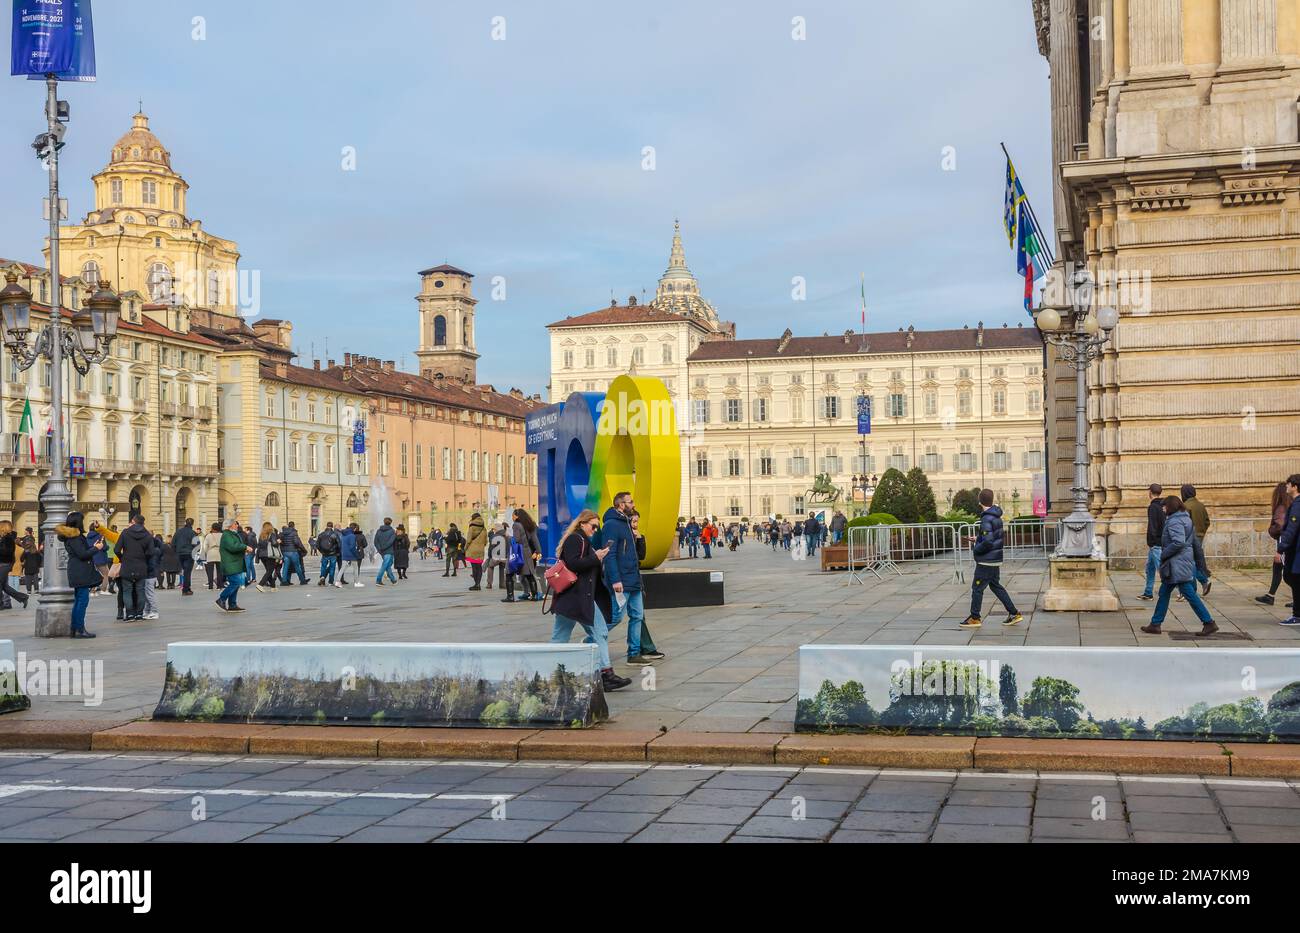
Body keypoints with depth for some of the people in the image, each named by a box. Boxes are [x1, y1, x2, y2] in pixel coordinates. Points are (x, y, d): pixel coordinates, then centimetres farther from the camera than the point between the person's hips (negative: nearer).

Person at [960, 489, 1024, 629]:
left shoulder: (987, 519, -21)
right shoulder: (997, 516, 8)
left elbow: (988, 542, -26)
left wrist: (975, 549, -11)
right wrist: (978, 538, 18)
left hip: (986, 561, -9)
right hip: (996, 560, 9)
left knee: (977, 588, 2)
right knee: (995, 586, 18)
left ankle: (974, 618, 10)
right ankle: (1013, 614, 18)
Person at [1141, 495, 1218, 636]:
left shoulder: (1174, 522, -15)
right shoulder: (1186, 519, 15)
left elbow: (1178, 542, -27)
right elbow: (1196, 543, 18)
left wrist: (1164, 554, -16)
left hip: (1177, 565, -11)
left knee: (1189, 594, -7)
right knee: (1164, 593, 14)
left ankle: (1209, 623, -6)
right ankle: (1155, 624, 18)